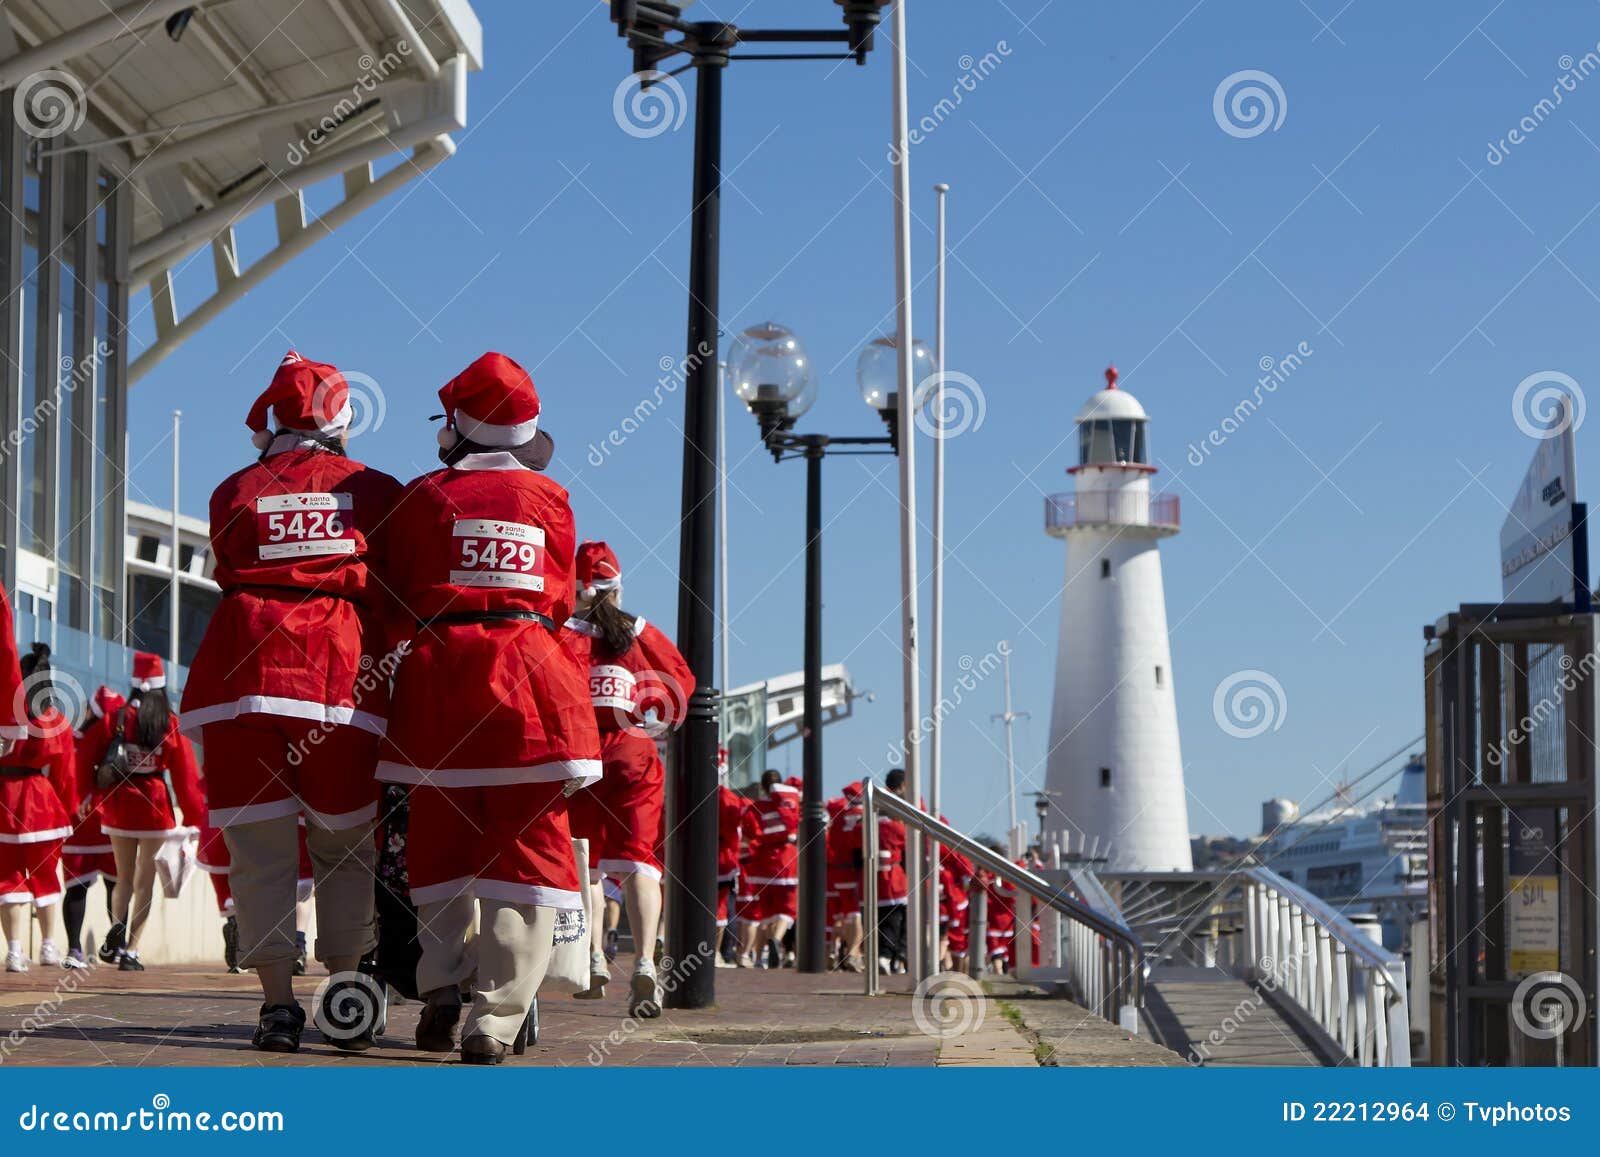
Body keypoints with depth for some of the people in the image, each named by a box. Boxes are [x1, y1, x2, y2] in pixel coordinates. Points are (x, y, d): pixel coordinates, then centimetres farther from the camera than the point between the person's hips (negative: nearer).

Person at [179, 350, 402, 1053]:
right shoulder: (373, 490, 10)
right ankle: (345, 985, 5)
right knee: (345, 843, 11)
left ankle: (277, 1001, -1)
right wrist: (380, 655, 25)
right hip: (341, 672, 0)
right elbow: (394, 598, 11)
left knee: (259, 845, 2)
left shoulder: (235, 492, 11)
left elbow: (232, 579, 14)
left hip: (246, 669, 0)